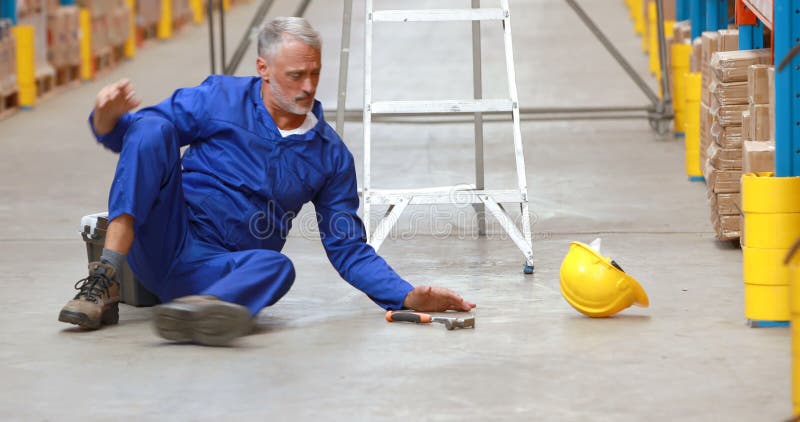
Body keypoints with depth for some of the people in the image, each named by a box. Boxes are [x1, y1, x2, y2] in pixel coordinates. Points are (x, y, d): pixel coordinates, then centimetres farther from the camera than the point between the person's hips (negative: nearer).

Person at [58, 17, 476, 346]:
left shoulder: (331, 154, 11)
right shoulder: (220, 98, 4)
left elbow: (350, 250, 14)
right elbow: (132, 135, 3)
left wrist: (408, 297, -1)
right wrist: (108, 118, -22)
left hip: (215, 271, 1)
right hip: (162, 241, -1)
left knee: (277, 267, -34)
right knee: (152, 129, -26)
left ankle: (198, 310, -66)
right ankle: (103, 284, -37)